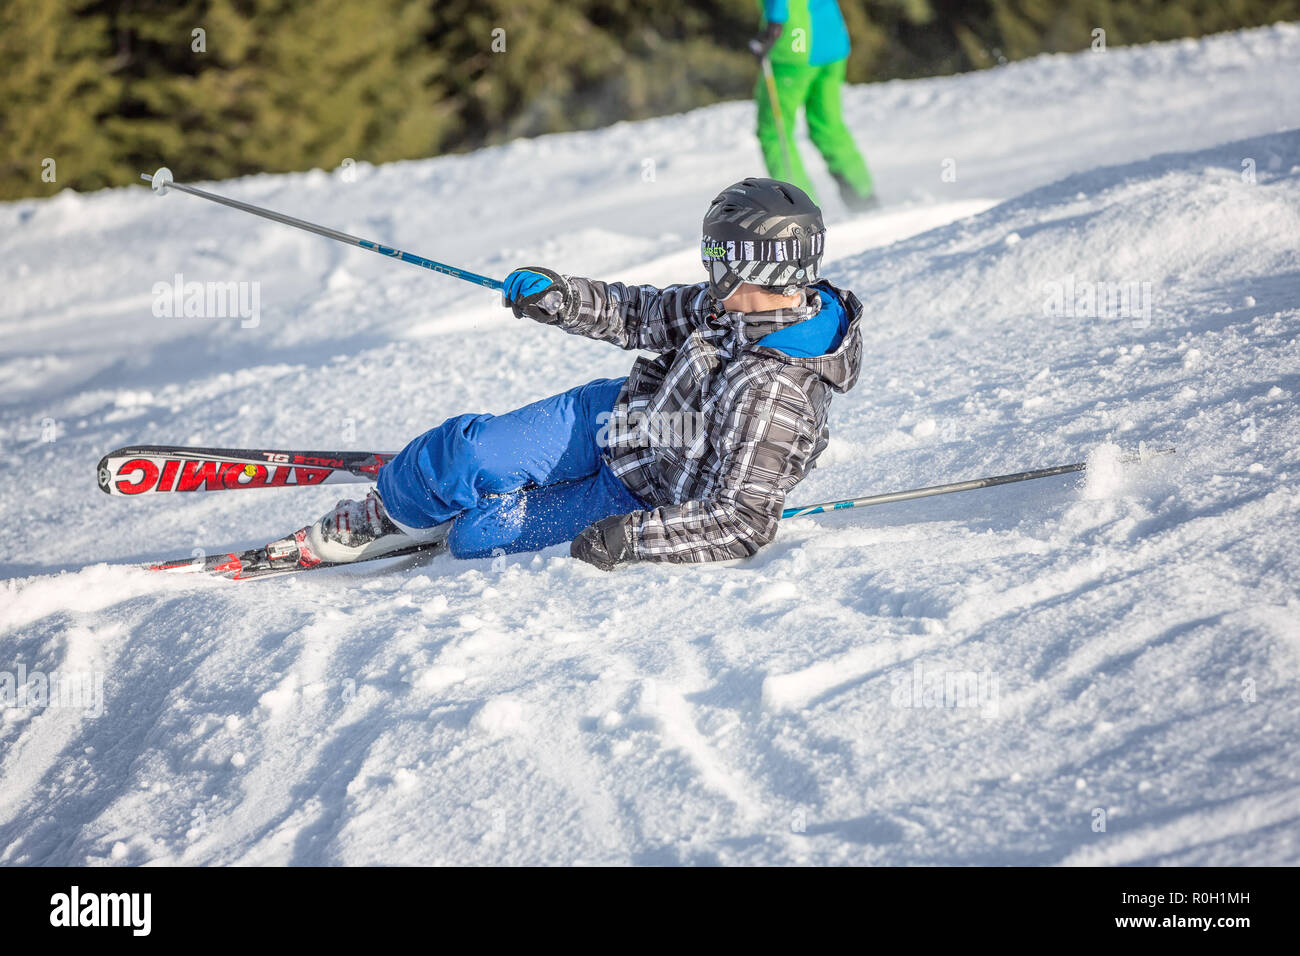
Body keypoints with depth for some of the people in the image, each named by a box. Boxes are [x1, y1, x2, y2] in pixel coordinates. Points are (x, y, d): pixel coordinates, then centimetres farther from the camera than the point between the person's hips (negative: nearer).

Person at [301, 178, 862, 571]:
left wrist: (627, 539, -36)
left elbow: (743, 524, -37)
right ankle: (392, 505, 24)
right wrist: (558, 298, -9)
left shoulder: (773, 395, -38)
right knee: (470, 450, -5)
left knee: (476, 536, -6)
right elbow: (645, 315, 3)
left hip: (644, 501, -7)